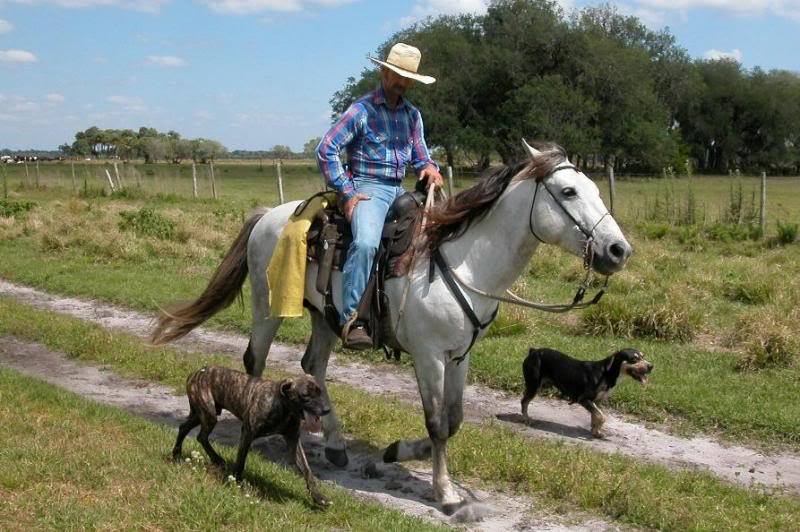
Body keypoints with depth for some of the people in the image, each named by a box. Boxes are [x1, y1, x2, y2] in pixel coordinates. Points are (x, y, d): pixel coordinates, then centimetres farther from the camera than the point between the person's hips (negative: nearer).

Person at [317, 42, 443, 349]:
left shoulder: (412, 114, 16)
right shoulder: (362, 110, -4)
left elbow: (420, 157, 22)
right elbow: (326, 150, -8)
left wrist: (430, 168, -4)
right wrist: (346, 193, -13)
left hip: (400, 190, 7)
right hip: (367, 187, -7)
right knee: (365, 243, -32)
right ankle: (351, 320, -32)